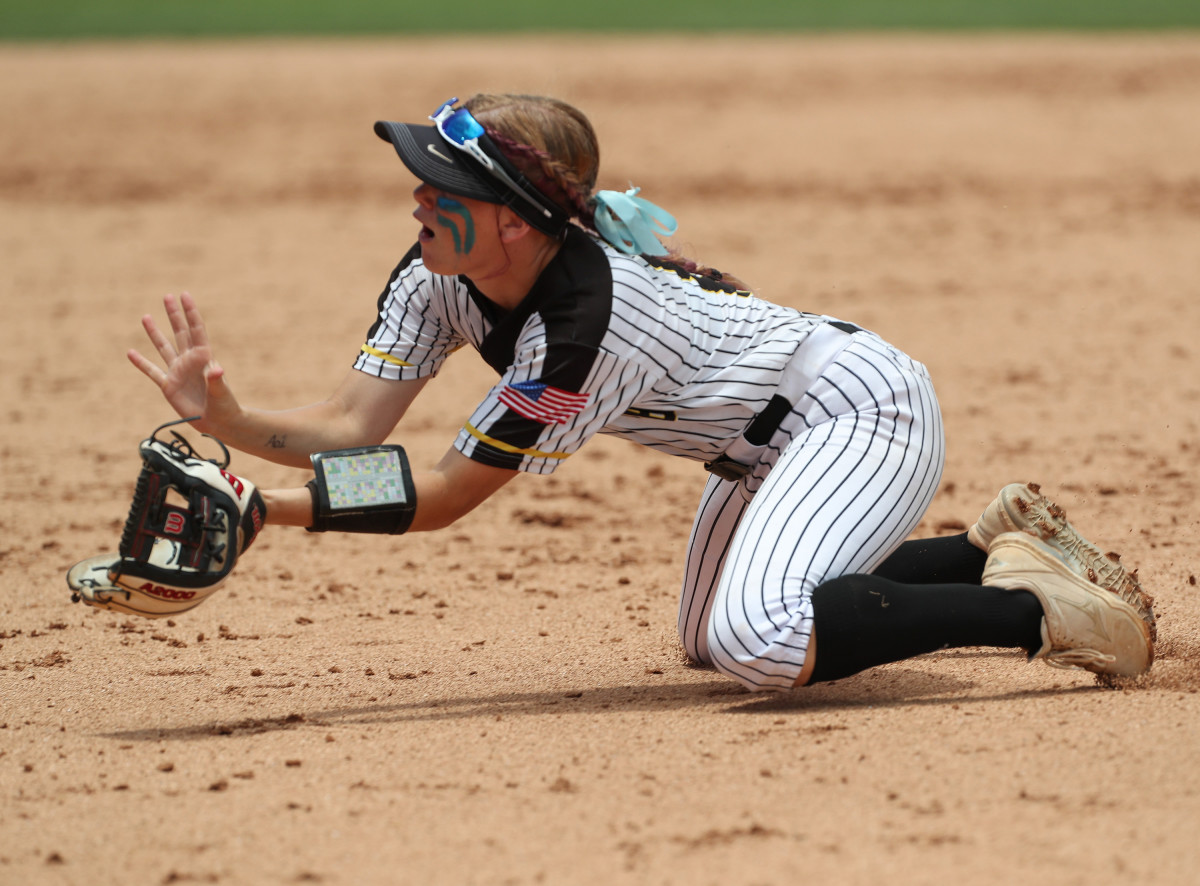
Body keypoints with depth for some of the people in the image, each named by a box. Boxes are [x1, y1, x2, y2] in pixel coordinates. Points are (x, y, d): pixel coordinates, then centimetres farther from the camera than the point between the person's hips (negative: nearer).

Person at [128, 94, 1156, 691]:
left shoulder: (581, 324, -35)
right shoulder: (441, 281, -11)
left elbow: (442, 495, -30)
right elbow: (351, 429, -14)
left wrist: (269, 508, -36)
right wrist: (225, 418, -32)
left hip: (866, 411, -10)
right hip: (772, 430, 10)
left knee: (757, 638, -32)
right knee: (710, 638, 26)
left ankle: (1036, 608, -18)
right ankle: (996, 548, 27)